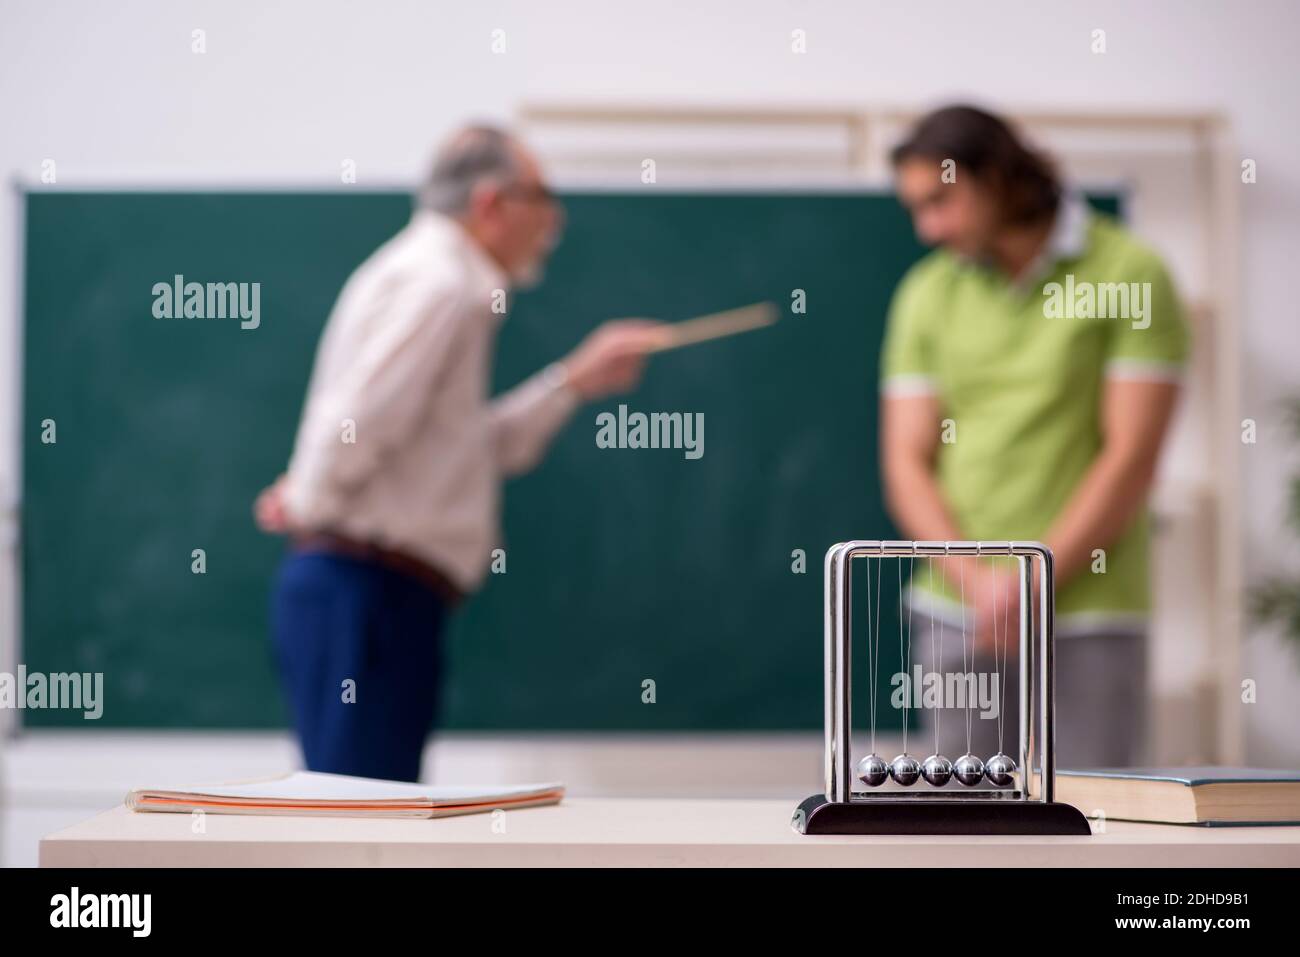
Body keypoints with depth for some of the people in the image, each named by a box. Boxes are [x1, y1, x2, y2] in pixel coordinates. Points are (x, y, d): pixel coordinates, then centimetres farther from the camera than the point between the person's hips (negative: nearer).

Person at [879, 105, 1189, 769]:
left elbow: (1131, 459, -8)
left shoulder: (1129, 272, -4)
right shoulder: (927, 294, 9)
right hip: (954, 615, 4)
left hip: (1086, 617, -4)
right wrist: (979, 582, -11)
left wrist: (1032, 586, -13)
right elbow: (906, 462, 5)